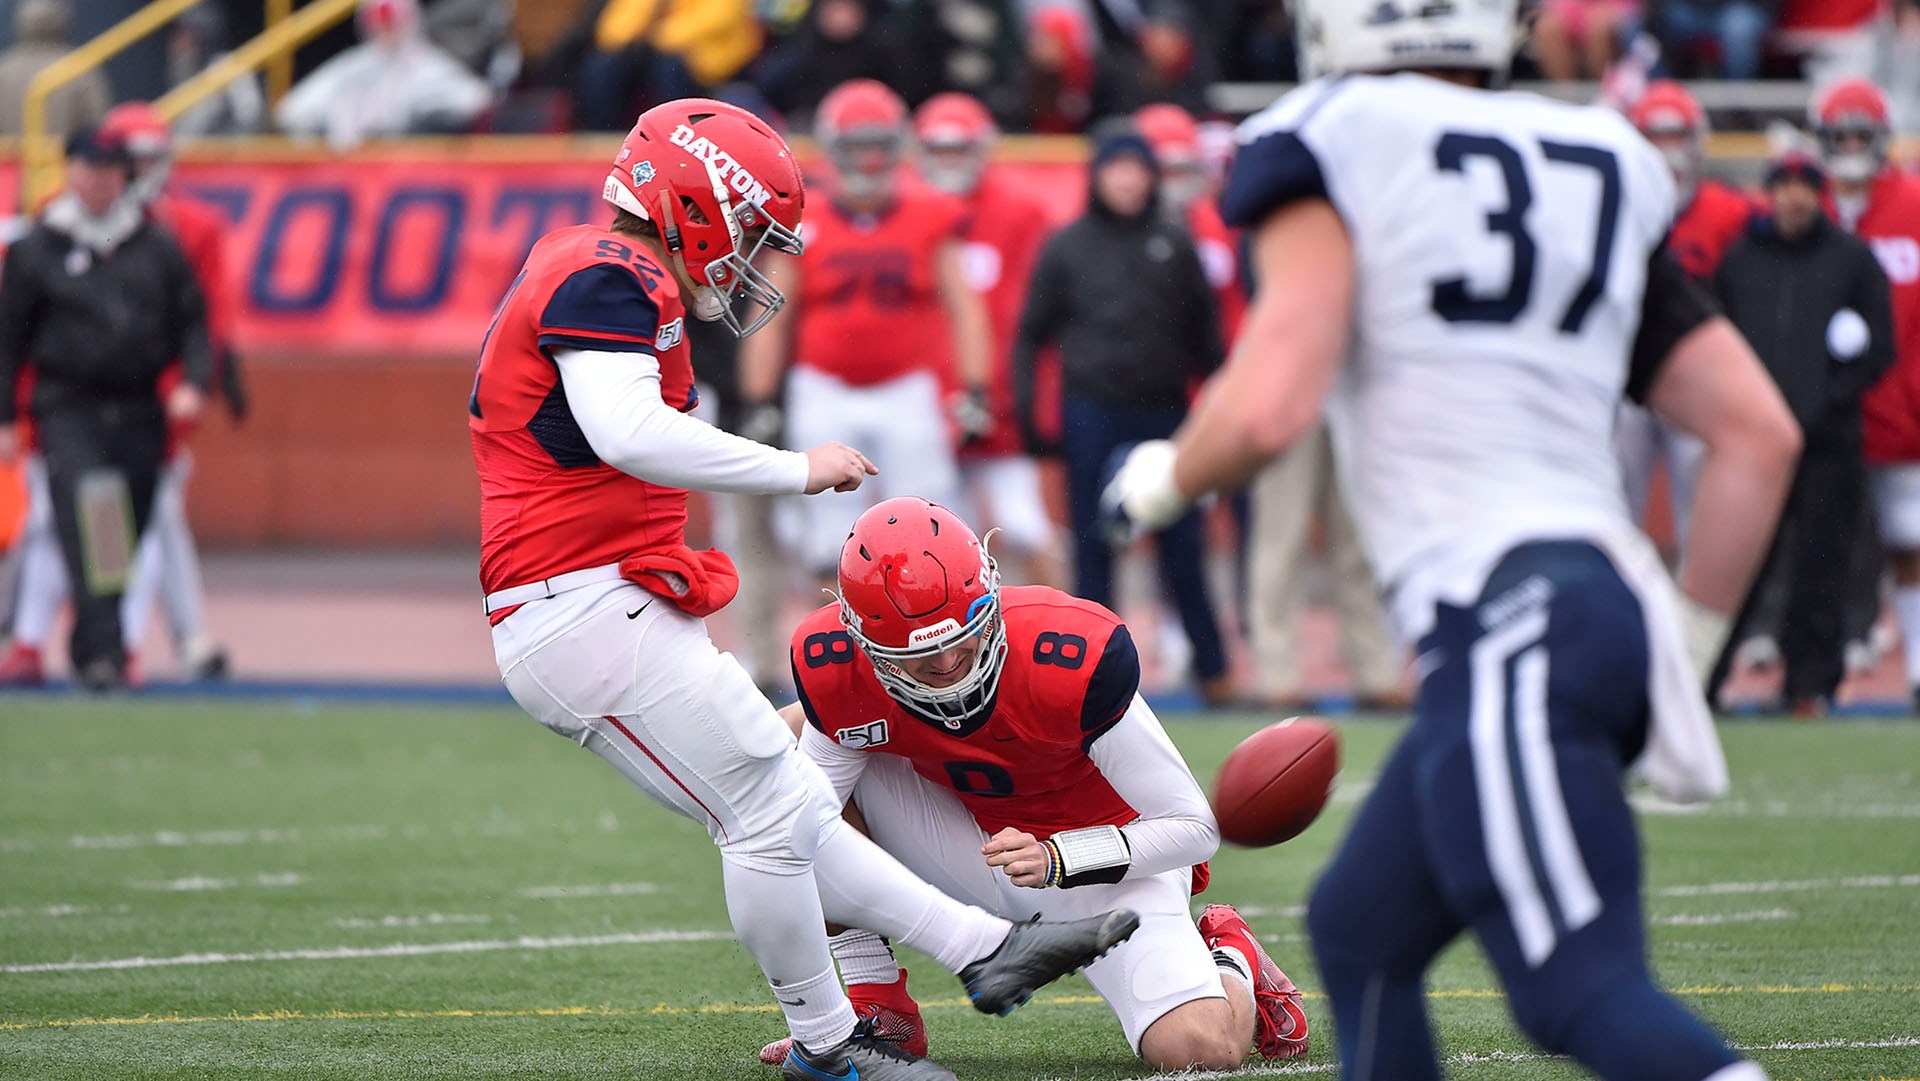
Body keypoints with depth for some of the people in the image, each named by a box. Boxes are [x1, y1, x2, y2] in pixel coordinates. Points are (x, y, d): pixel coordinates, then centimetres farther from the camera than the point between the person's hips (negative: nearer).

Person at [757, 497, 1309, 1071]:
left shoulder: (1075, 660, -33)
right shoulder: (834, 672, -23)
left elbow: (1194, 828, -24)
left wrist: (1056, 861, -38)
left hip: (1105, 859, -4)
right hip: (975, 848, 4)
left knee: (1204, 1049, -26)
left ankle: (1230, 957, 15)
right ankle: (879, 1008, -7)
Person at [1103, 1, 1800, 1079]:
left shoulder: (1336, 153, -1)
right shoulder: (1604, 177, 18)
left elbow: (1266, 409, -13)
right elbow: (1761, 434, 13)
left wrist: (1162, 482, 9)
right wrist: (1688, 647, 20)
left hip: (1504, 627, -8)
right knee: (1361, 935, 20)